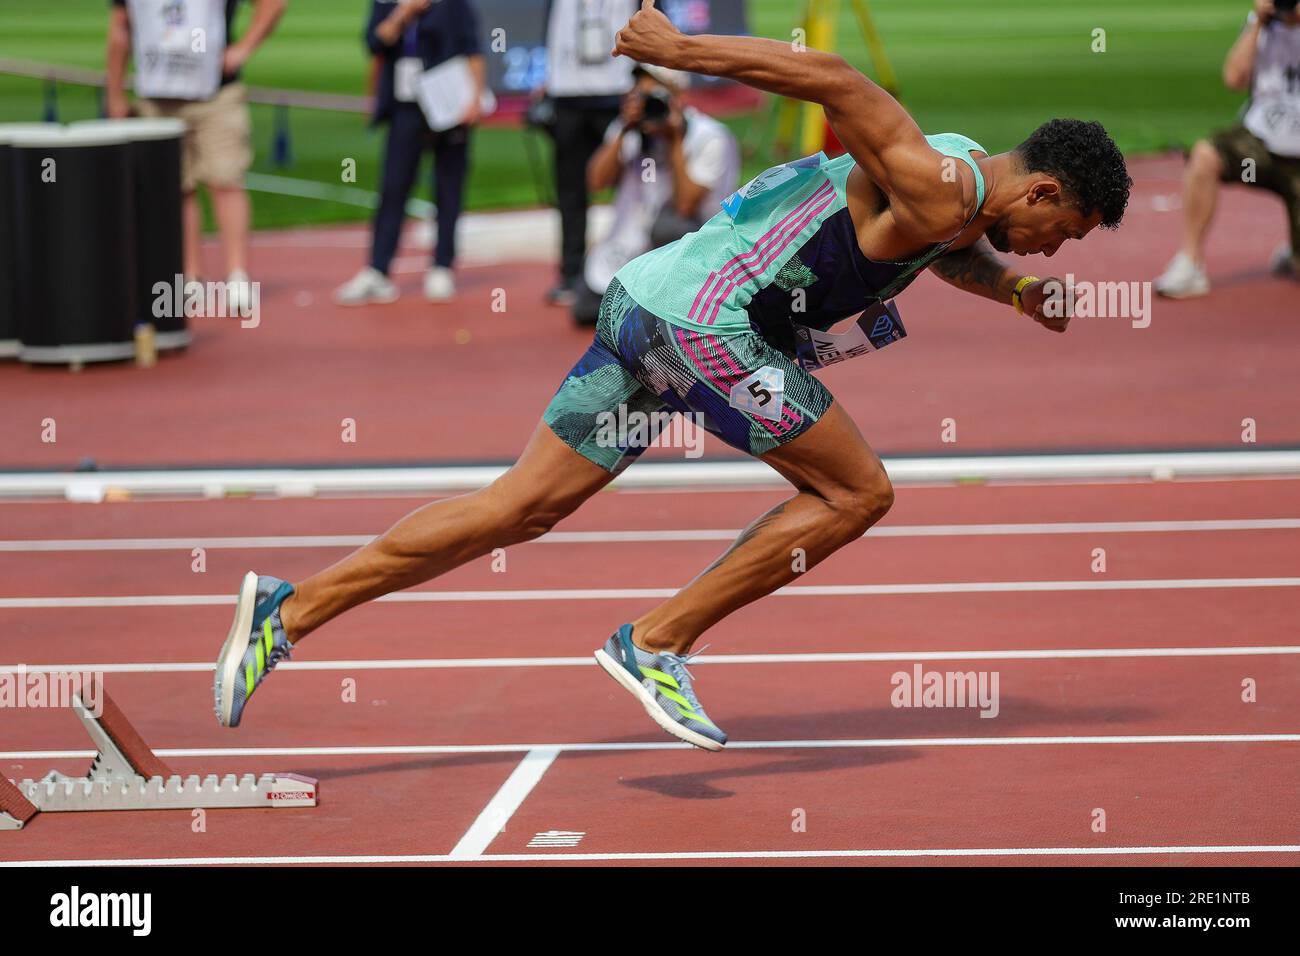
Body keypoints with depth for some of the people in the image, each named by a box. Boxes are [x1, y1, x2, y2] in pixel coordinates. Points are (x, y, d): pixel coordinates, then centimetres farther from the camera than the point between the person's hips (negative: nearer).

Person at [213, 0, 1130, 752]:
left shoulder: (958, 199, 17)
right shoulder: (934, 194, -13)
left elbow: (957, 252, 42)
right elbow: (834, 79, -24)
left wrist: (1016, 287, 22)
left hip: (645, 302, 9)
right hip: (705, 318, -9)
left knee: (521, 507, 8)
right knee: (857, 492, 0)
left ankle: (290, 609, 5)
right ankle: (655, 643, 1)